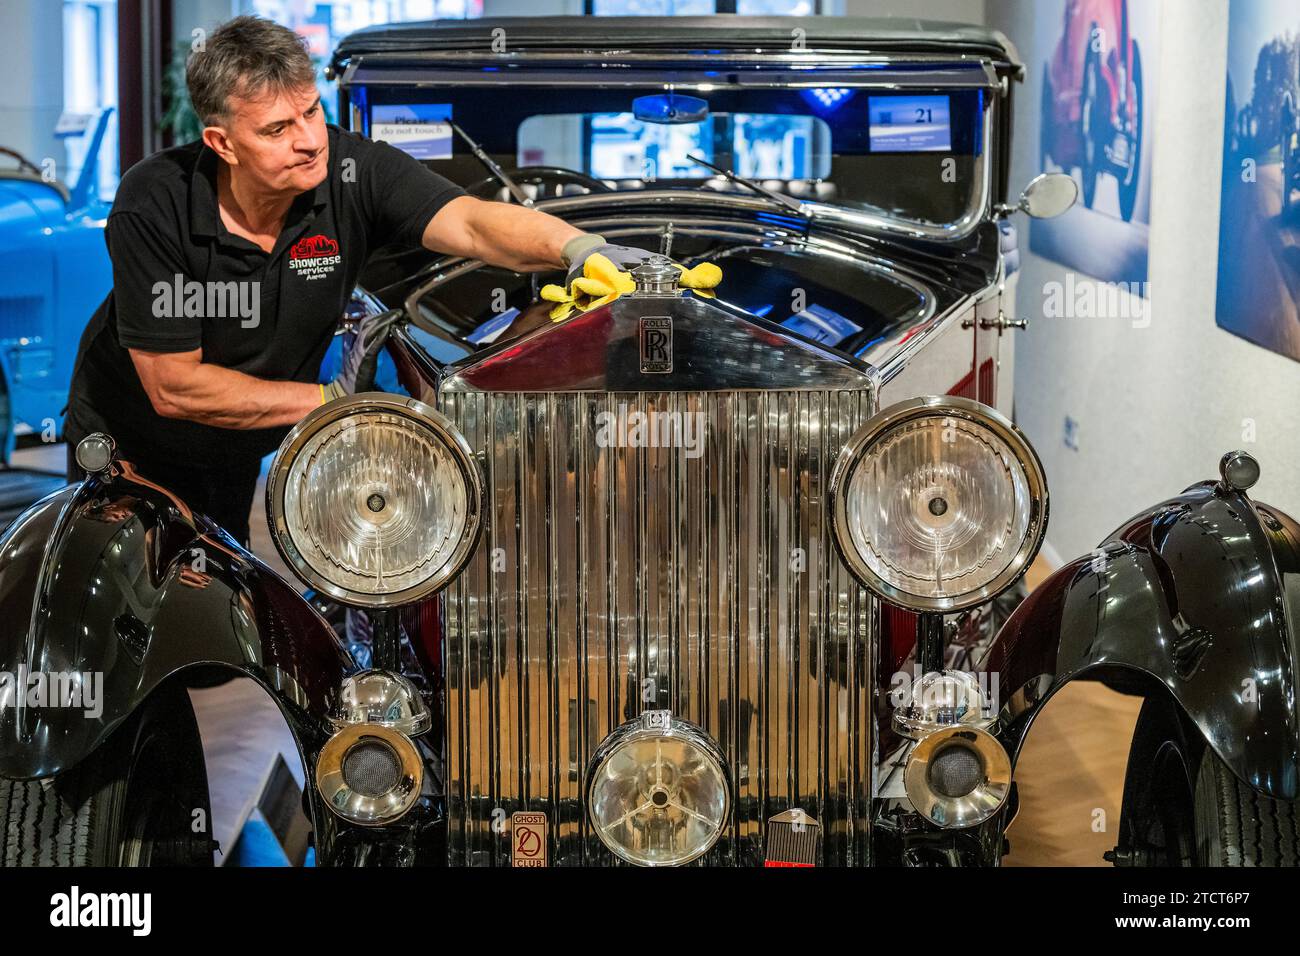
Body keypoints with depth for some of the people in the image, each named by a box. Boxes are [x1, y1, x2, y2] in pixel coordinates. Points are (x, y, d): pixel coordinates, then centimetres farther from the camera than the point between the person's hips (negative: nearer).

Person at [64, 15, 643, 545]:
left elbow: (472, 223, -37)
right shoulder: (154, 204, -29)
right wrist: (330, 401, -27)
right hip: (128, 450, -3)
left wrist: (578, 248, -57)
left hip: (236, 457, 3)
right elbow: (173, 386, -26)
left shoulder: (354, 171, -22)